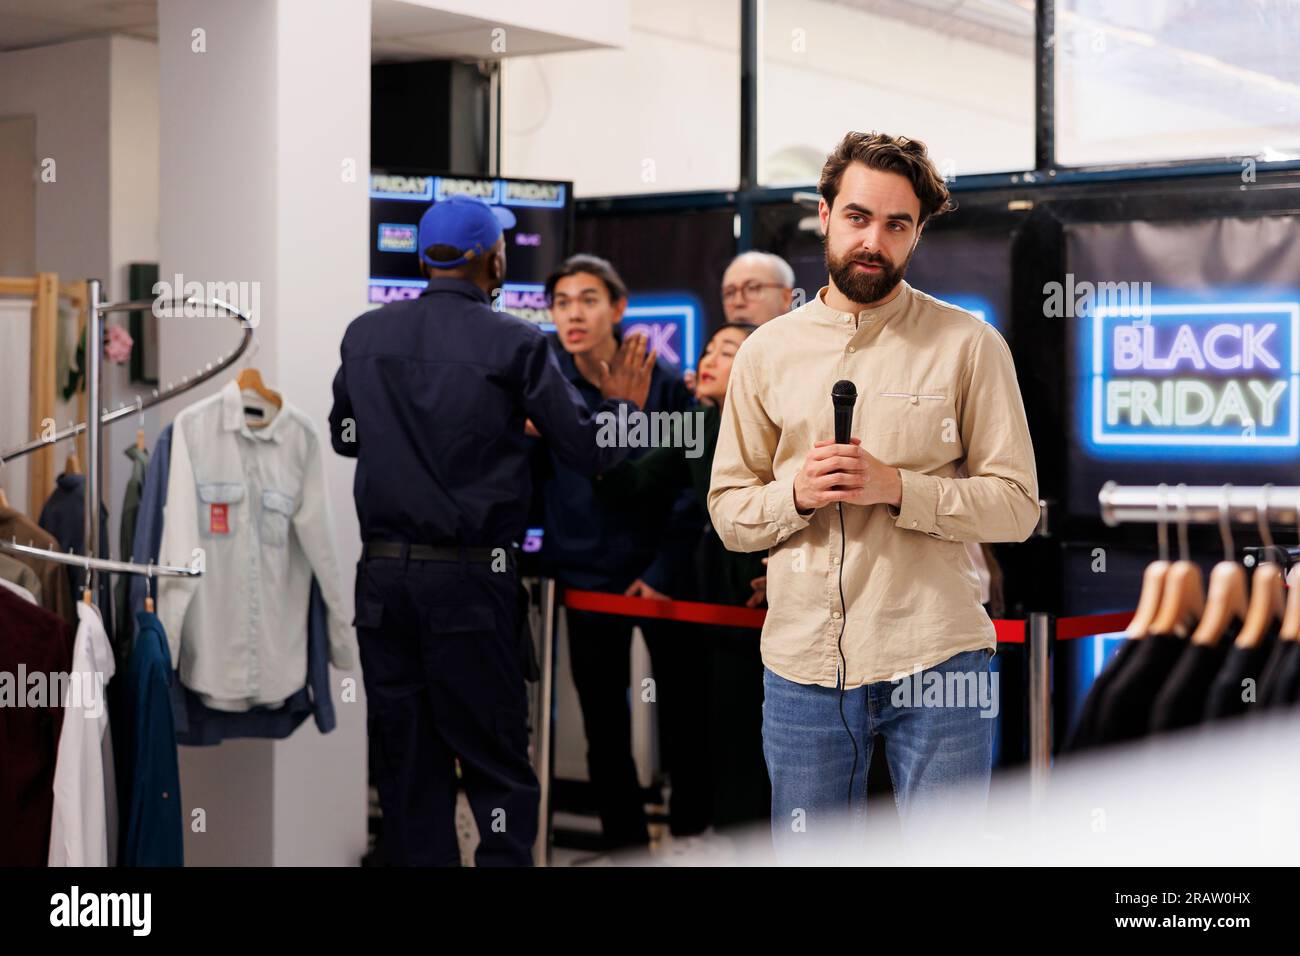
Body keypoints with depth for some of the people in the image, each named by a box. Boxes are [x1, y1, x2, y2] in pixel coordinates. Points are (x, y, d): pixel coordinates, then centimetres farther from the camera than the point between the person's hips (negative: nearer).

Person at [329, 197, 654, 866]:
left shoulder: (365, 334, 6)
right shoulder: (515, 345, -7)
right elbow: (588, 450, -3)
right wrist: (624, 403, 16)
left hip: (383, 574, 4)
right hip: (470, 580, -4)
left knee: (405, 766, 10)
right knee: (497, 766, 3)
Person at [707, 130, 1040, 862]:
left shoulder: (969, 344, 1)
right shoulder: (768, 351, 9)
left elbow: (1017, 505, -3)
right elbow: (729, 512, 10)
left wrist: (897, 488, -16)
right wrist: (796, 493, -11)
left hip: (936, 659, -2)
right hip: (803, 659, 3)